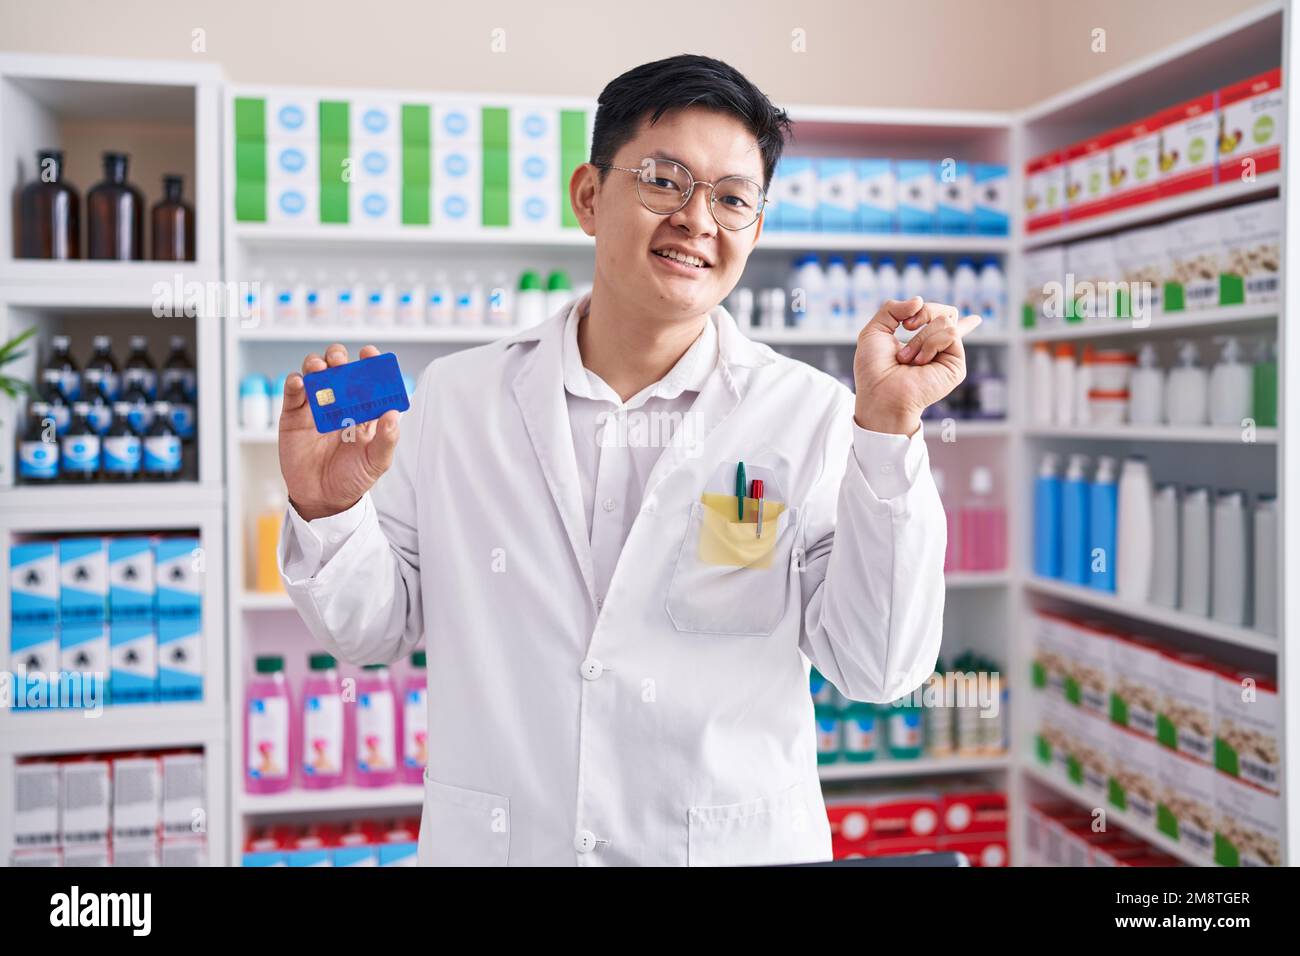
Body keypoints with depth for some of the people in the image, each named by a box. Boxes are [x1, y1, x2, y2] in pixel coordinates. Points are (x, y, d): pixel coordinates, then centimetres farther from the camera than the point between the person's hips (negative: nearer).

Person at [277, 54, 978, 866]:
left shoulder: (813, 417, -9)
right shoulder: (457, 398, -3)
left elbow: (878, 669, -13)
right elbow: (376, 631, 4)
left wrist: (888, 432, -19)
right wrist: (329, 512, -15)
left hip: (736, 850, -1)